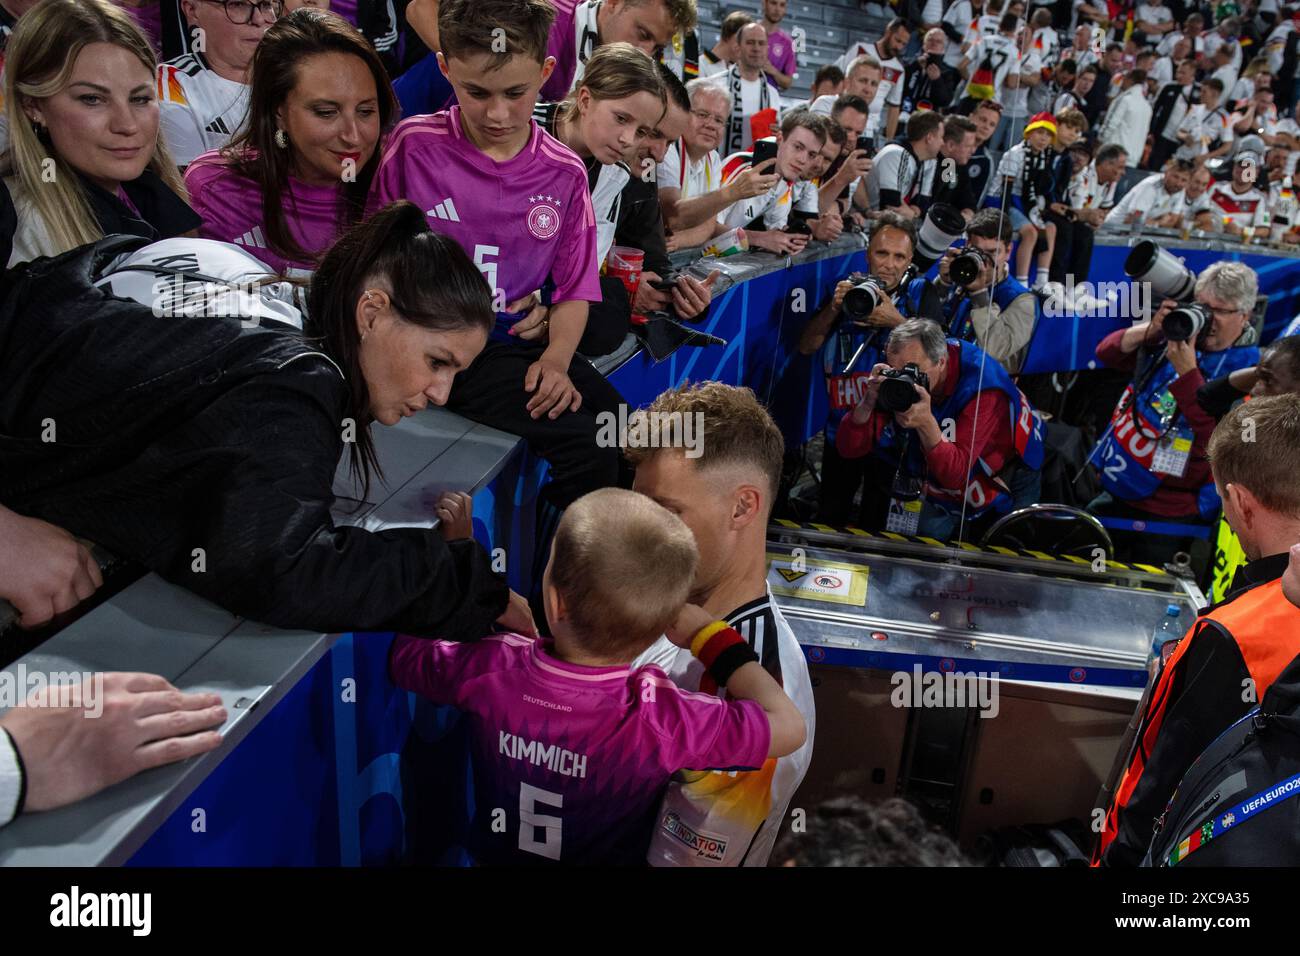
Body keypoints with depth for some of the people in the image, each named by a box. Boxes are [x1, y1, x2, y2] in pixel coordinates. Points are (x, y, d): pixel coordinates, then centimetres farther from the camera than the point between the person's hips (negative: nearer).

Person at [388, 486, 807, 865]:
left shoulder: (488, 671, -32)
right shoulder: (660, 720, -39)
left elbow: (401, 649, -11)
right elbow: (789, 727, -26)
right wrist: (712, 636, -19)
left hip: (493, 854, 2)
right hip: (613, 855, -2)